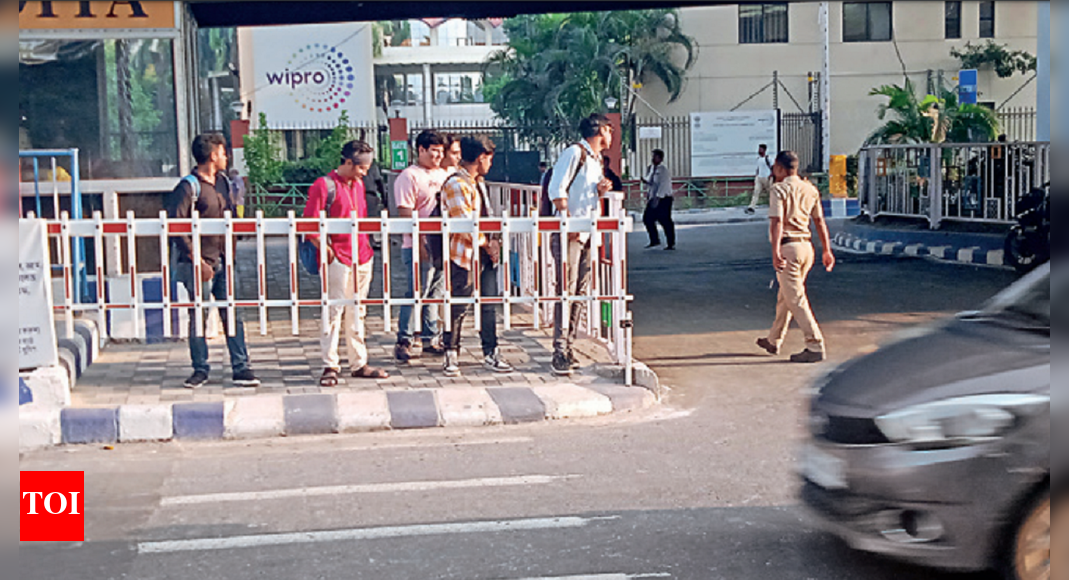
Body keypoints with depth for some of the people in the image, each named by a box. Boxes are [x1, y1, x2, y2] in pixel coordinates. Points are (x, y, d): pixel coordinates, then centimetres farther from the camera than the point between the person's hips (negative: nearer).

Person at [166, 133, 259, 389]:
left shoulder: (223, 181, 12)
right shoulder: (189, 186, -10)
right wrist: (197, 261, -17)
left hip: (223, 261, 6)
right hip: (199, 264, -6)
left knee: (233, 315, 3)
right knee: (198, 318, 3)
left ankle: (241, 368, 5)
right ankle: (200, 369, 14)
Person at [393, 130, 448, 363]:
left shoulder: (443, 175, 16)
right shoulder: (409, 177, -8)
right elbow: (405, 213, -13)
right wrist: (420, 243, -19)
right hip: (419, 247, -7)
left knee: (435, 294, 12)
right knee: (415, 295, -6)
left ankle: (431, 340, 21)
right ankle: (403, 342, 1)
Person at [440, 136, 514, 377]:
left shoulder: (478, 183, 17)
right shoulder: (456, 185, -14)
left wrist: (494, 241, 4)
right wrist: (486, 244, -9)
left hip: (486, 254, 9)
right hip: (465, 255, -9)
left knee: (489, 304, 8)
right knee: (459, 307, -1)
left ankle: (491, 353, 14)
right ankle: (451, 355, 10)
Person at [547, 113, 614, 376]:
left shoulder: (597, 161, 19)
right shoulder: (575, 153, -8)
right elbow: (557, 190, -15)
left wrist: (600, 191, 6)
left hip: (586, 233, 9)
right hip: (568, 233, -9)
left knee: (581, 292, 7)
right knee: (566, 291, -11)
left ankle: (568, 348, 12)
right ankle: (560, 352, -11)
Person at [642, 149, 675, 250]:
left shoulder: (664, 171, -14)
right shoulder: (650, 168, 11)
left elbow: (663, 185, -21)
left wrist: (657, 198, -26)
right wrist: (646, 181, -1)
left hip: (663, 199, -8)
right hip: (653, 198, 8)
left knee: (665, 221, -4)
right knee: (647, 218, 5)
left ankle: (671, 244, 5)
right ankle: (654, 240, 19)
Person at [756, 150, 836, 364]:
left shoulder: (780, 189, -9)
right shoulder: (810, 189, 11)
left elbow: (777, 221, -20)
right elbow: (819, 221, 11)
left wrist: (775, 252, -28)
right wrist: (827, 250, 12)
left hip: (788, 247, -8)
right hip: (806, 246, 8)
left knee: (796, 299, -6)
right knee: (785, 296, 20)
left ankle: (815, 347, -10)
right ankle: (774, 341, 32)